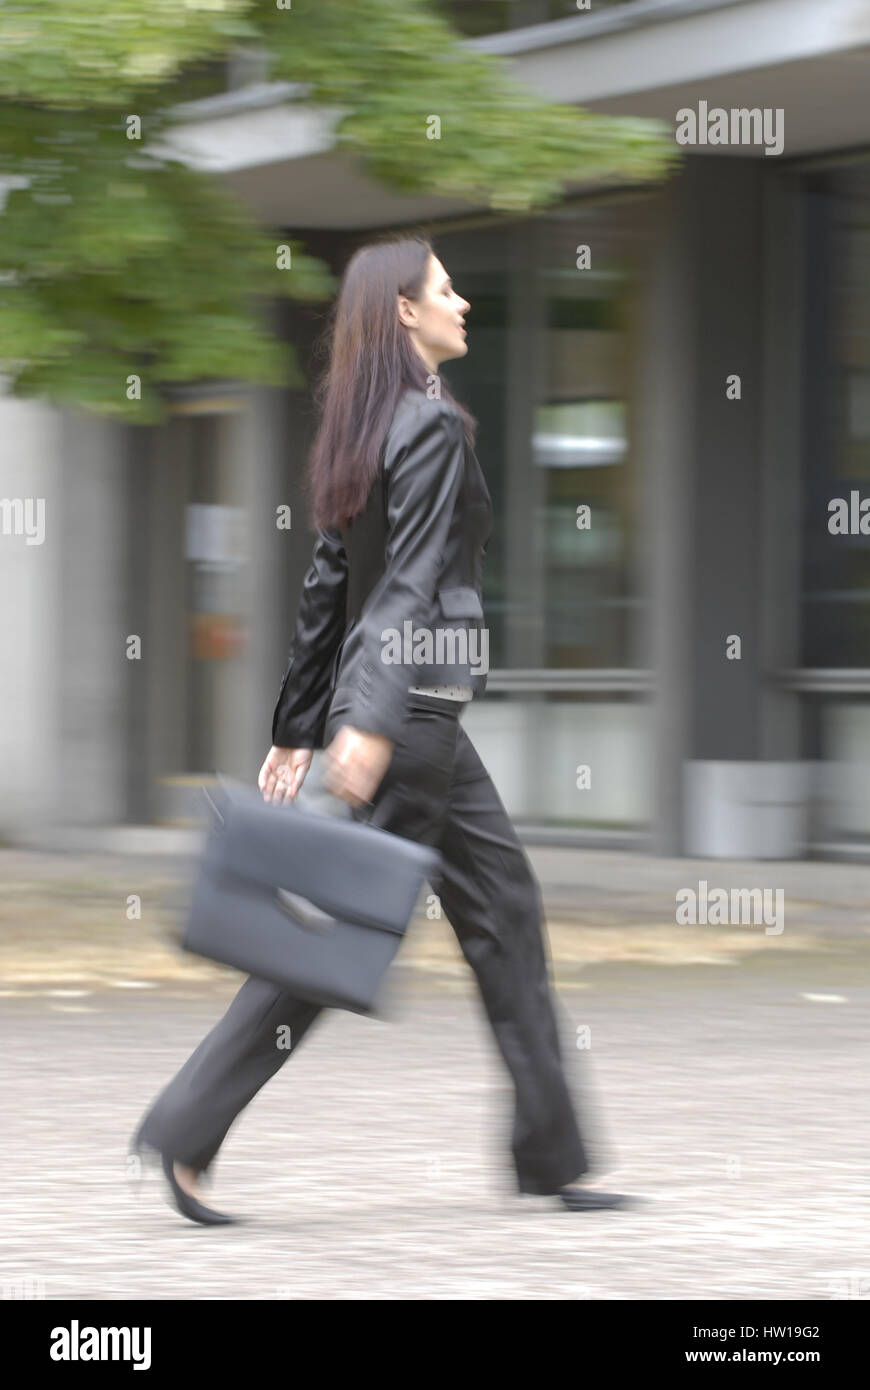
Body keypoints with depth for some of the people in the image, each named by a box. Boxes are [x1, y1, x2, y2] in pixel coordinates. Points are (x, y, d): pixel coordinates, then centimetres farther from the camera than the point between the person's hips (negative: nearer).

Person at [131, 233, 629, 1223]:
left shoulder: (366, 427, 14)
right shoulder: (433, 424, -13)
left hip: (421, 720, 10)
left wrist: (298, 726, 18)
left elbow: (327, 584, 16)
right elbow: (411, 581, -22)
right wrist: (372, 723, -28)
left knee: (503, 909, 11)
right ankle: (188, 1130, -5)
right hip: (413, 705, -10)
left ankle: (551, 1158, 14)